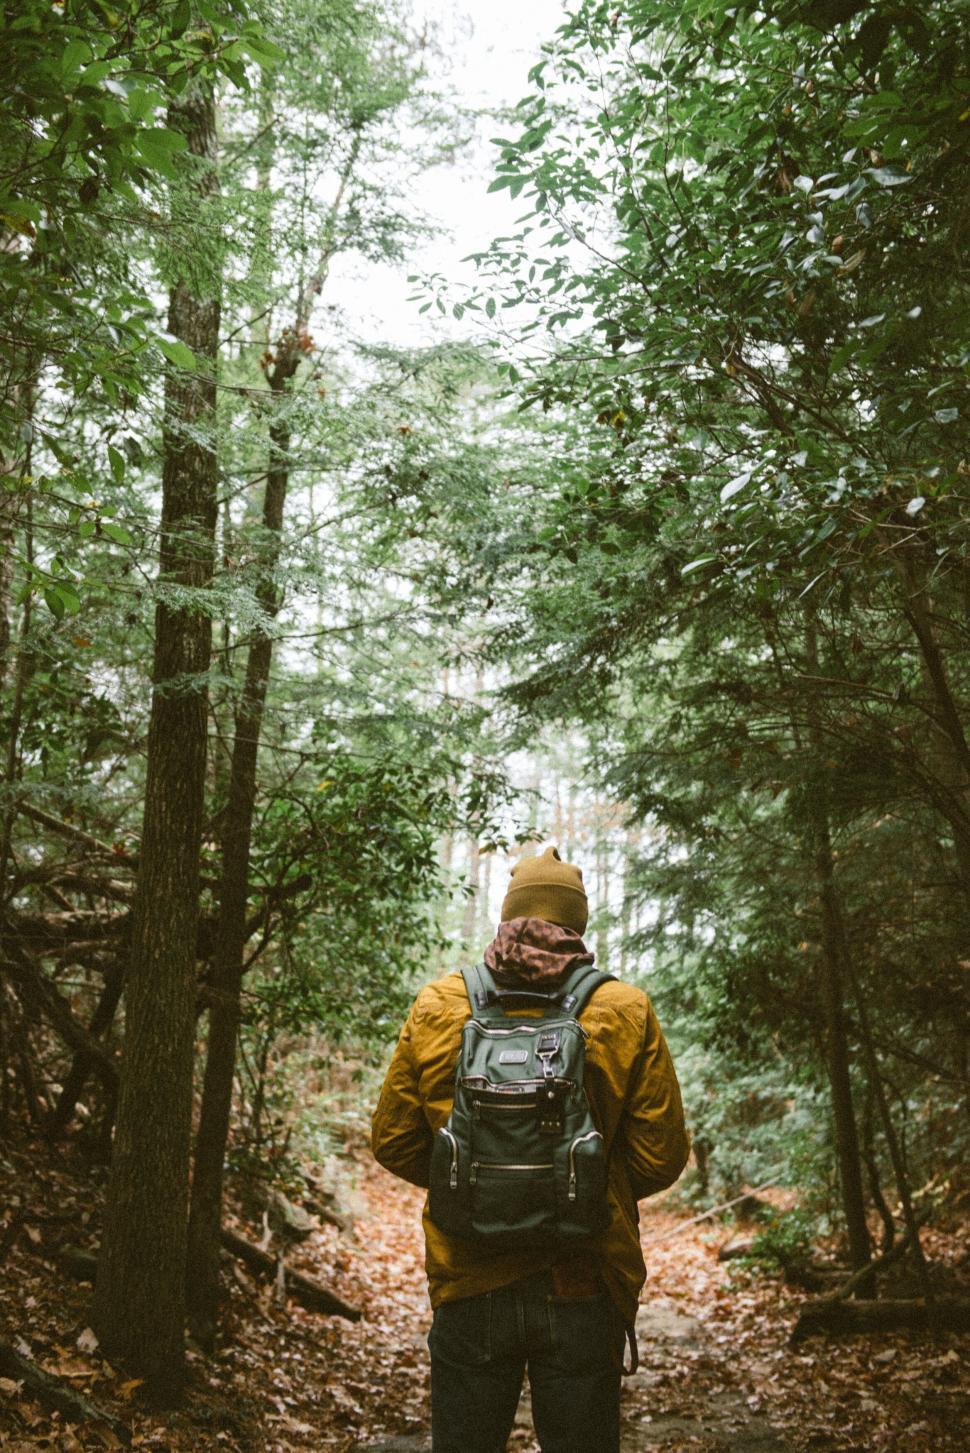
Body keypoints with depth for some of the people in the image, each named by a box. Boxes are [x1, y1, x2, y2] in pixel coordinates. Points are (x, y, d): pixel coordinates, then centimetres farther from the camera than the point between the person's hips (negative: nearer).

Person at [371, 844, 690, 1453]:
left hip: (470, 1287, 1)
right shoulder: (628, 1012, -4)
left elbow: (392, 1143, 3)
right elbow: (661, 1157, -4)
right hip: (585, 1288, -1)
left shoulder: (436, 1006, -1)